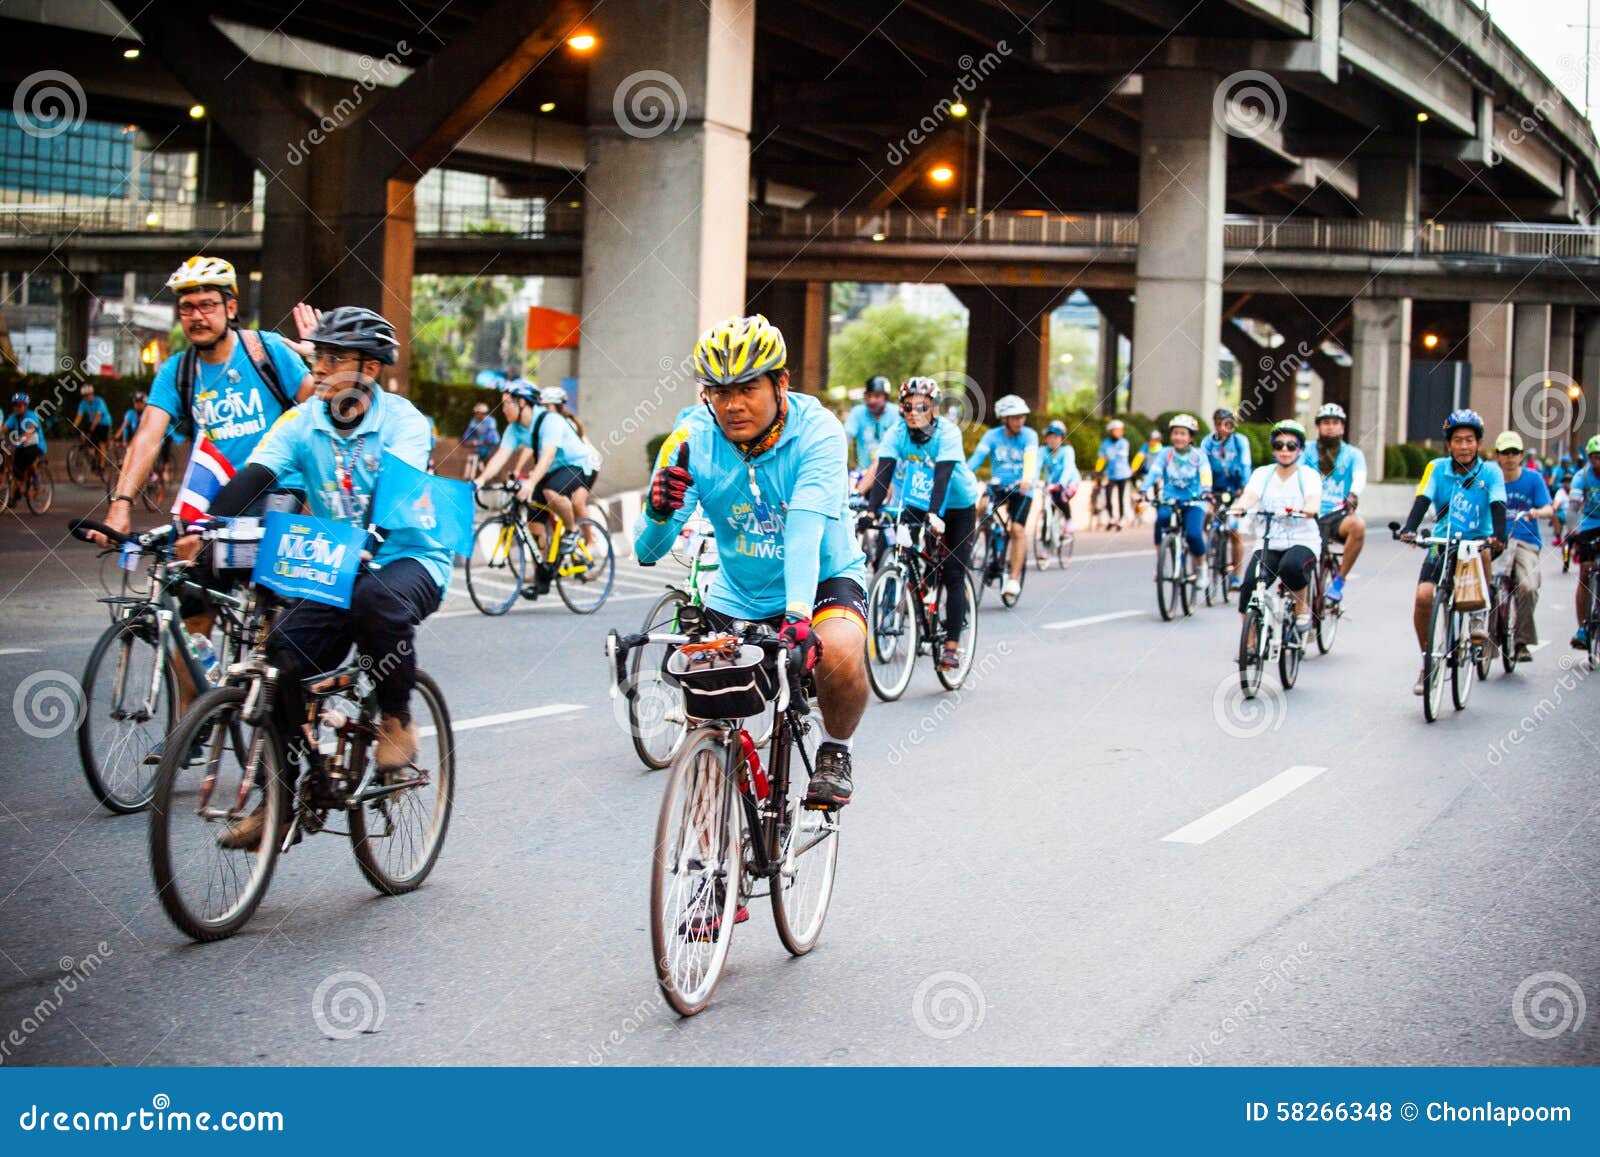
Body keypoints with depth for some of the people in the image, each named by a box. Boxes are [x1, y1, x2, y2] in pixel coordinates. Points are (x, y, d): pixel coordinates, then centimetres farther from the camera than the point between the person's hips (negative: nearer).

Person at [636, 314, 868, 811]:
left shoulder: (816, 431, -23)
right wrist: (659, 513, -42)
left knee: (838, 654, -33)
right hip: (738, 596, 3)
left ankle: (835, 751, -3)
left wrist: (798, 617, -52)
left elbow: (804, 532, -37)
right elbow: (648, 552, -19)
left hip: (822, 581, -3)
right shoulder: (691, 443, -16)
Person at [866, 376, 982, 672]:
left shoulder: (948, 433, -25)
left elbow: (943, 475, -37)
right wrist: (871, 509, -41)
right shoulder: (897, 434, -16)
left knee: (953, 577, -9)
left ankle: (952, 647, -6)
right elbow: (883, 473, -26)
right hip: (917, 505, 4)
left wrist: (934, 514, -50)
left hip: (958, 506, -3)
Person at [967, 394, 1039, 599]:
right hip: (997, 485, 2)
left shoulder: (1029, 435, -11)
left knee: (1018, 529, -16)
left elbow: (1031, 458, -29)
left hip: (1021, 489, -2)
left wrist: (1028, 479, -49)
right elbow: (977, 457, -20)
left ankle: (1014, 578, -8)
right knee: (981, 507, -27)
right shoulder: (992, 436, -7)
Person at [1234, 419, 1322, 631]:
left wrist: (1308, 509, -41)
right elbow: (1249, 496, -10)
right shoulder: (1262, 474, 10)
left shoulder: (1309, 475, 4)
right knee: (1249, 586, -22)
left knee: (1291, 566, -36)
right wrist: (1239, 507, -34)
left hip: (1302, 542, -2)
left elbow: (1314, 501, -16)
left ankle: (1303, 607, -5)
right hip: (1267, 543, 2)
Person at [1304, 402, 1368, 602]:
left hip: (1337, 517, -1)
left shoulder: (1353, 454, 9)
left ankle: (1339, 580, -19)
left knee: (1358, 524, -34)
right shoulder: (1308, 451, 11)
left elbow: (1360, 477, -11)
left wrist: (1353, 494, -35)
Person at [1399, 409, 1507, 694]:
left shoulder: (1490, 472, -7)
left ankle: (1479, 614, -13)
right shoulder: (1438, 468, -4)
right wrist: (1409, 529, -33)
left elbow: (1498, 506, -19)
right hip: (1442, 543, 1)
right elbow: (1422, 500, -15)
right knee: (1423, 596, -17)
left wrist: (1498, 535, -39)